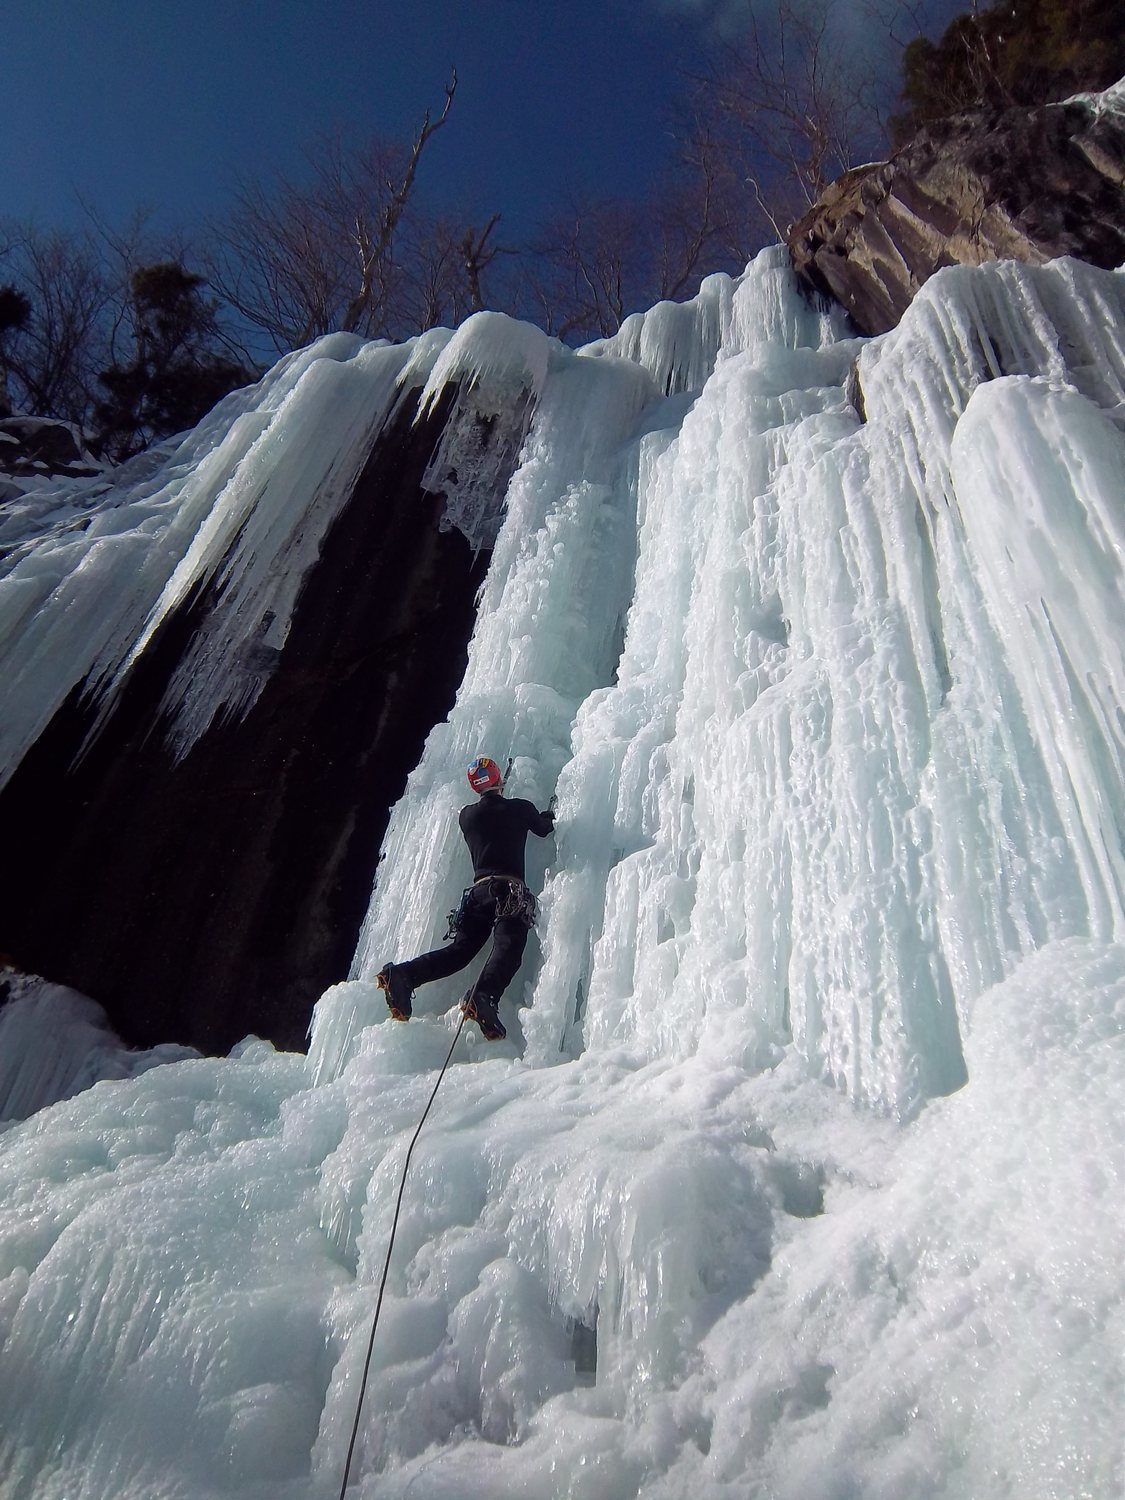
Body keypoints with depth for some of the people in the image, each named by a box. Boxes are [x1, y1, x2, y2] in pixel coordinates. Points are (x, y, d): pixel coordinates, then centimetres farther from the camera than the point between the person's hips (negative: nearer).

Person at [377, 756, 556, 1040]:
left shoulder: (466, 815, 16)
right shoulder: (520, 808, 8)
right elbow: (545, 829, 27)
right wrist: (549, 815, 50)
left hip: (479, 889, 5)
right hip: (510, 889, -4)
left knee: (461, 949, 3)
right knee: (508, 947, -19)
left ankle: (401, 975, -16)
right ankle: (483, 998, -46)